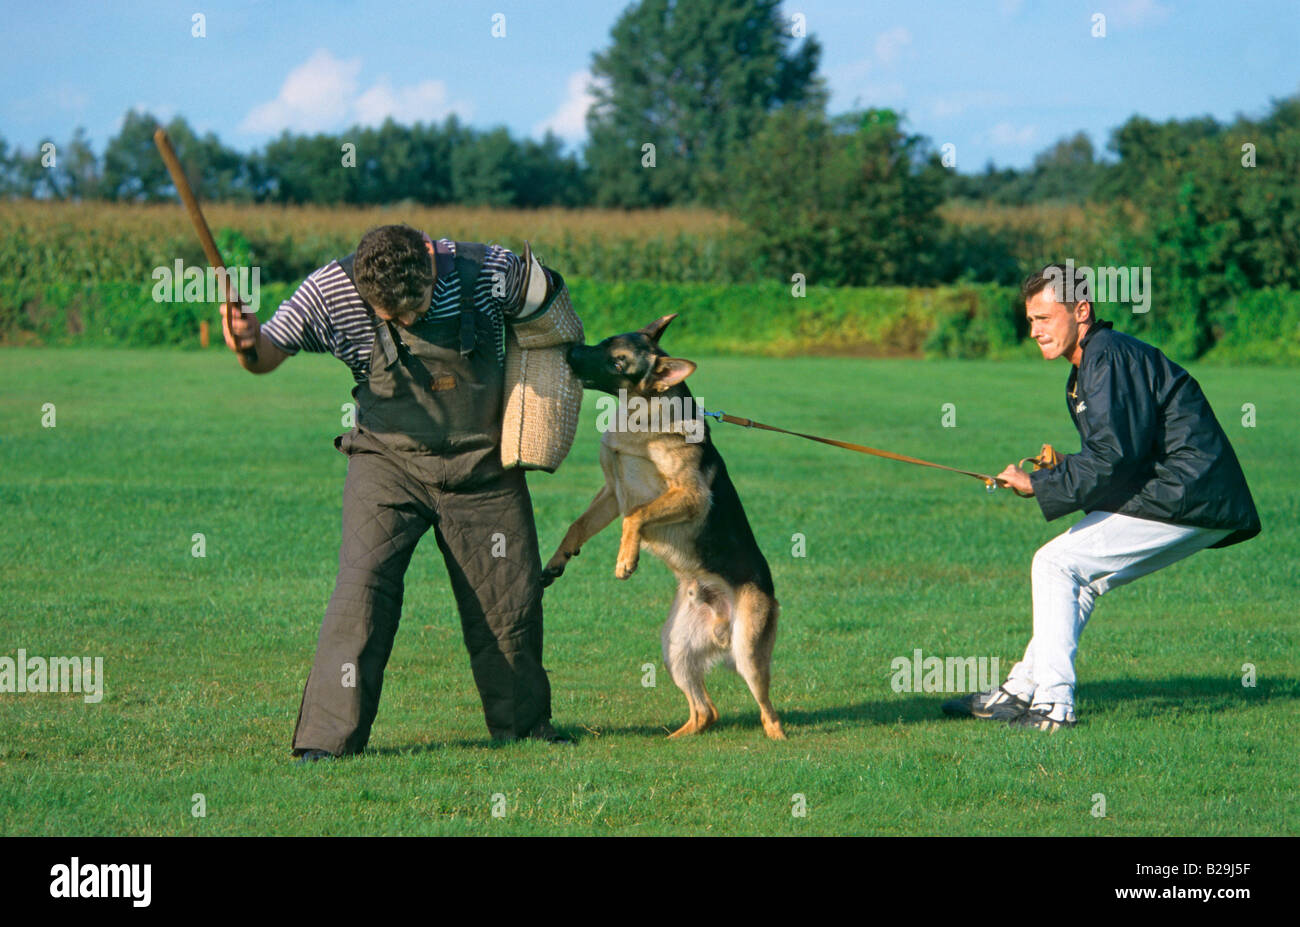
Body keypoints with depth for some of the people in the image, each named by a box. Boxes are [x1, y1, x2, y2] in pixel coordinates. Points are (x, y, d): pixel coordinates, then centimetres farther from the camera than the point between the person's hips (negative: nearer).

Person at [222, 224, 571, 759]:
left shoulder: (485, 272, -17)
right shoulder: (332, 292, -18)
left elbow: (552, 298, 3)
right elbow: (271, 351, -10)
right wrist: (248, 343, -35)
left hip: (483, 464, 2)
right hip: (389, 463, -2)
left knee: (511, 596, 7)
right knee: (364, 585, -19)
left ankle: (522, 722, 30)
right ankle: (329, 736, -15)